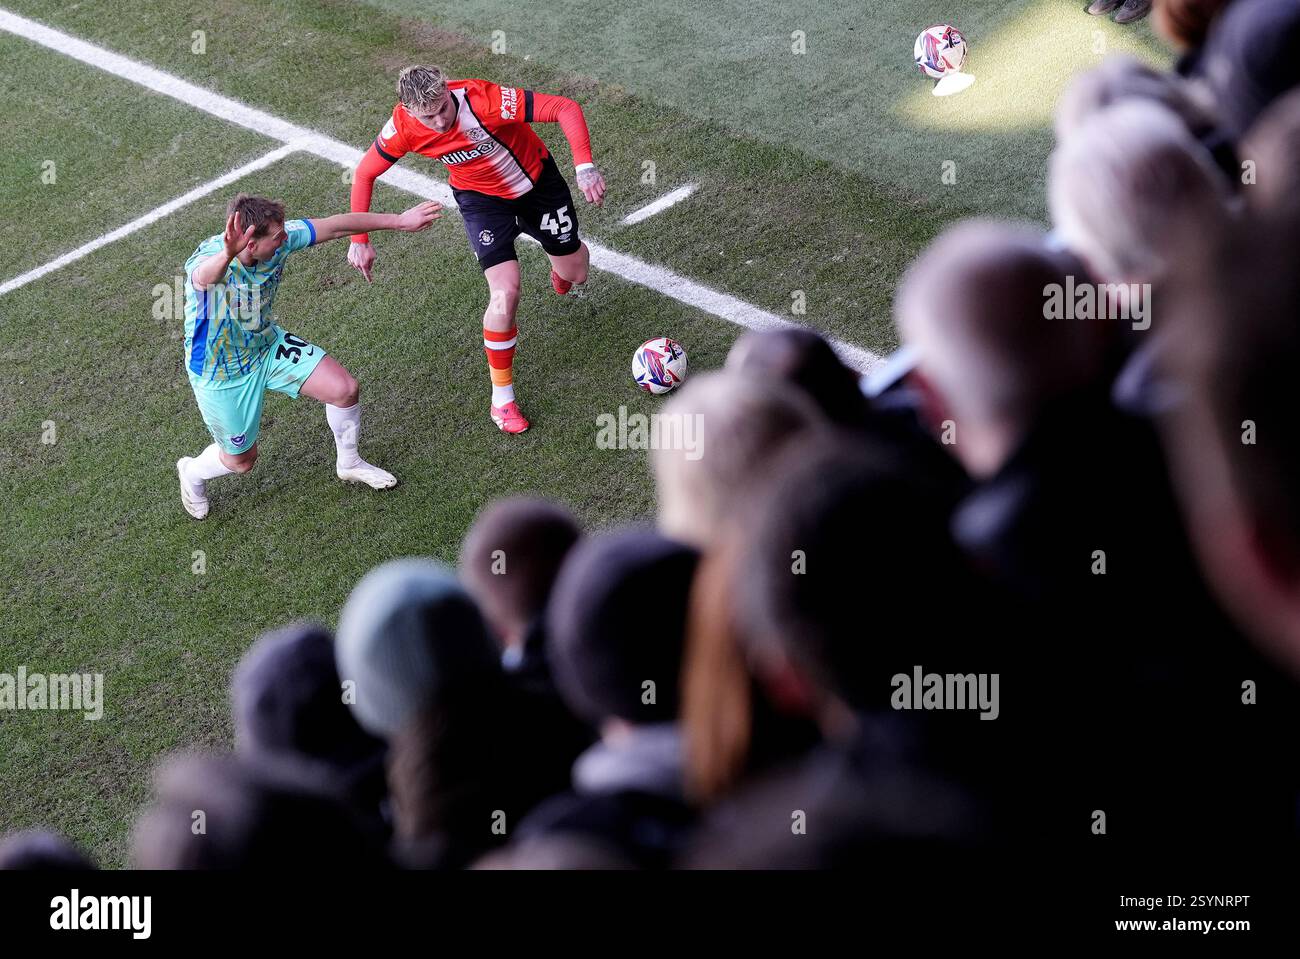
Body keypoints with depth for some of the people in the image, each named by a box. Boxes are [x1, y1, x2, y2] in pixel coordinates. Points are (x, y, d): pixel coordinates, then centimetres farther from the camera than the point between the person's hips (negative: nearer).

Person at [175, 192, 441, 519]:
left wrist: (398, 220, -8)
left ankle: (349, 463, 25)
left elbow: (336, 225, -11)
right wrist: (227, 255, -90)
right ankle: (192, 473, 48)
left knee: (345, 389, -5)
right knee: (242, 460, 11)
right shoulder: (208, 258, -40)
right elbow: (206, 276, -66)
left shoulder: (279, 239, -22)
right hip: (220, 375, -5)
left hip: (267, 345, 5)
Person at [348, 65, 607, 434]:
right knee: (505, 291, -18)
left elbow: (566, 108, -38)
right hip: (482, 197, 0)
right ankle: (502, 398, 0)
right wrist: (359, 239, -10)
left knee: (575, 273, 12)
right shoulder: (403, 128, -28)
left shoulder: (482, 100, -39)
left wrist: (584, 166, -50)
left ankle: (560, 266, 55)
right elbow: (364, 174, -9)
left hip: (536, 179, 0)